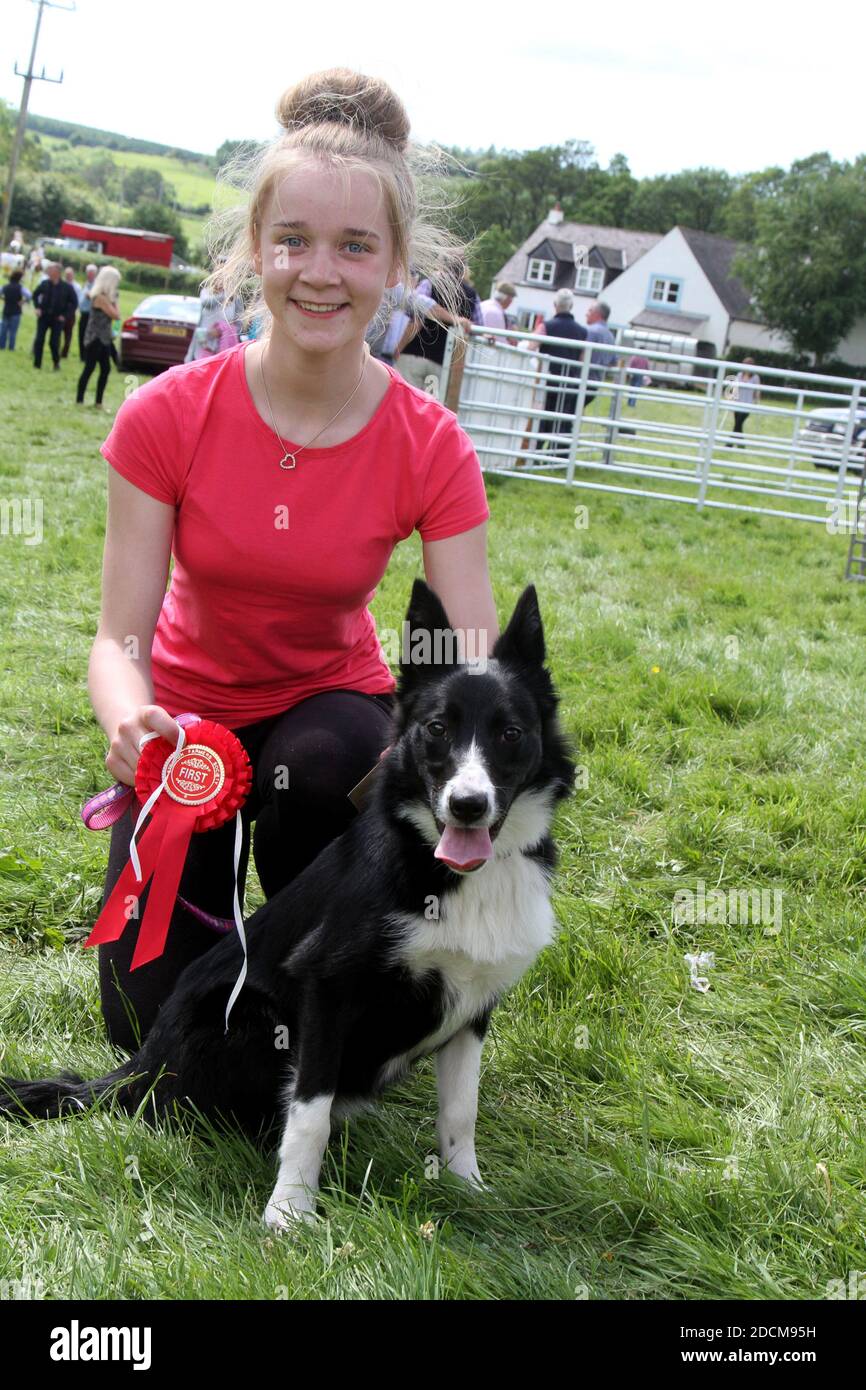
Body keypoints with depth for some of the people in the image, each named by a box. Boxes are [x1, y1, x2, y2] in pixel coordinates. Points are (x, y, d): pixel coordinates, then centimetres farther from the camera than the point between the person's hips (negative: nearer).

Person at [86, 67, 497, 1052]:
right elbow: (120, 637, -20)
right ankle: (209, 875, 27)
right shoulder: (168, 416, -22)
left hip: (331, 701, 0)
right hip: (194, 716, 0)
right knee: (153, 1029, -7)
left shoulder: (431, 449, -20)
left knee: (324, 761, -38)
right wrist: (130, 725, -44)